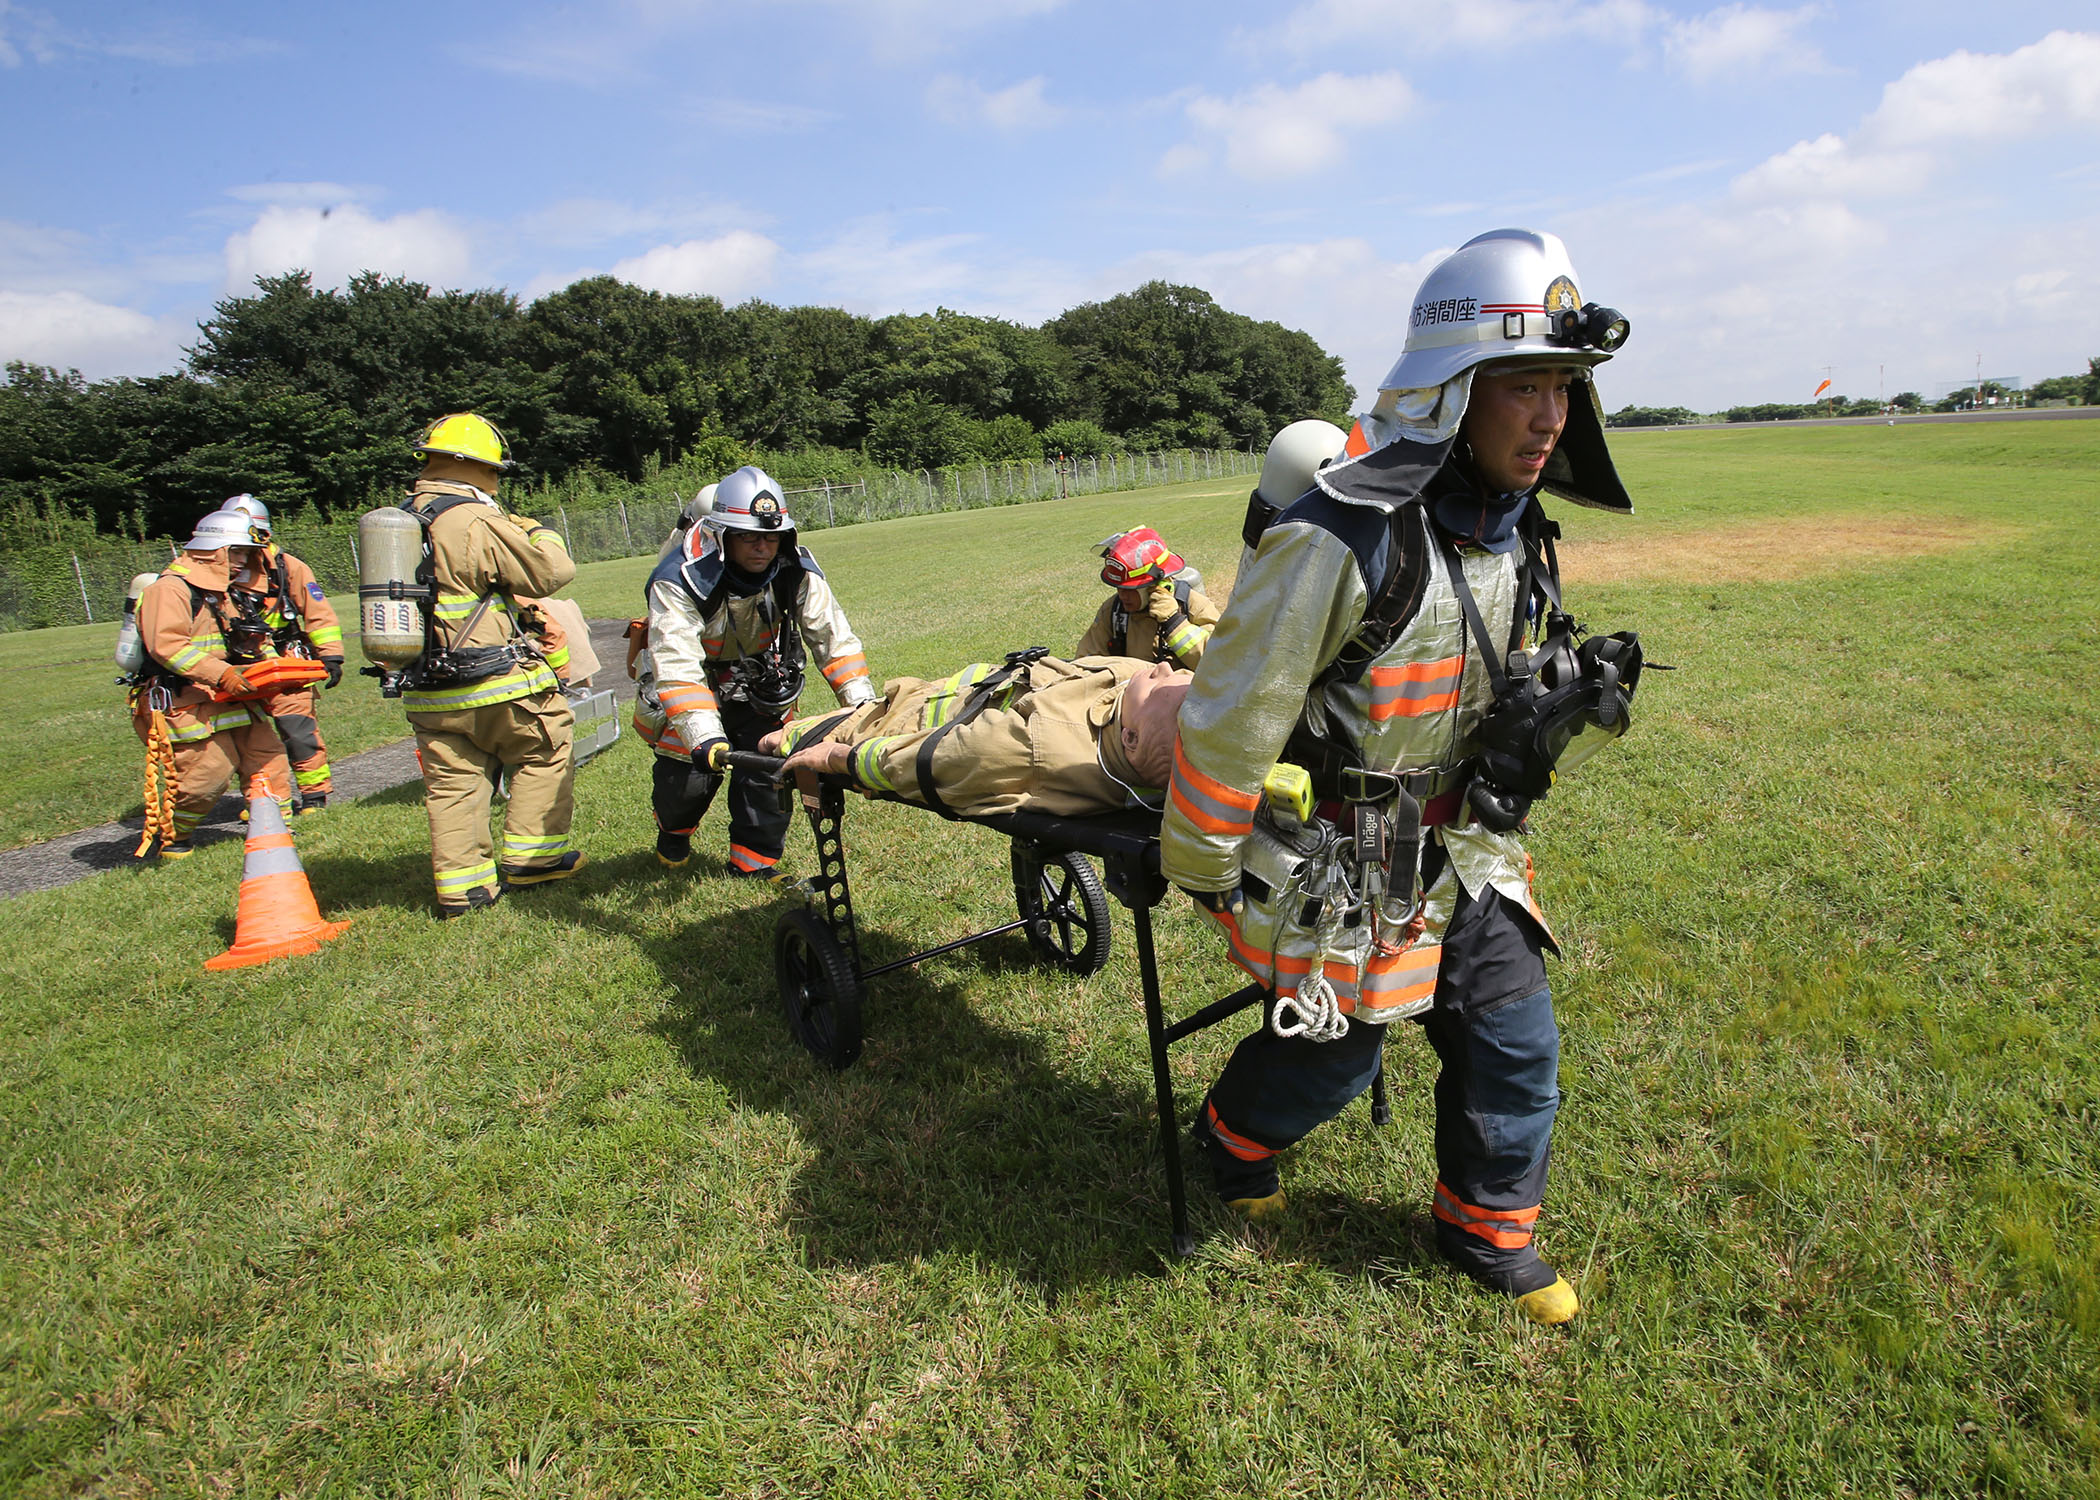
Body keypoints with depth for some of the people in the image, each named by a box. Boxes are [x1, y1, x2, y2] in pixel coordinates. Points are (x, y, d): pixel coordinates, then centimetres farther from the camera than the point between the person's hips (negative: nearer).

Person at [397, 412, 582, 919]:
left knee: (452, 781, 11)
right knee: (547, 746, 13)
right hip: (496, 685, -7)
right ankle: (530, 854, 15)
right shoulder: (478, 522, -15)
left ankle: (460, 883, 14)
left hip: (426, 691, 7)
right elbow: (549, 573, -10)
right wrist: (542, 533, 7)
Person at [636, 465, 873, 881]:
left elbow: (832, 636, -16)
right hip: (693, 683, -3)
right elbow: (677, 667, -40)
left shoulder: (796, 572, -20)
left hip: (758, 681, 3)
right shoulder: (680, 581, -32)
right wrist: (705, 736, -52)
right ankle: (673, 830, 29)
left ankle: (754, 858, 12)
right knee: (692, 776, -8)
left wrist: (863, 703, -28)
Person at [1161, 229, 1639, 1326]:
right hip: (1337, 850, -7)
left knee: (1516, 1039, 11)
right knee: (1334, 1051, 9)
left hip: (1458, 838, 7)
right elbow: (1231, 714, -22)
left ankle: (1487, 1226, 36)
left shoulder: (1513, 533, 0)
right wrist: (1200, 867, -12)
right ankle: (1233, 1133, 43)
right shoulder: (1342, 542, -29)